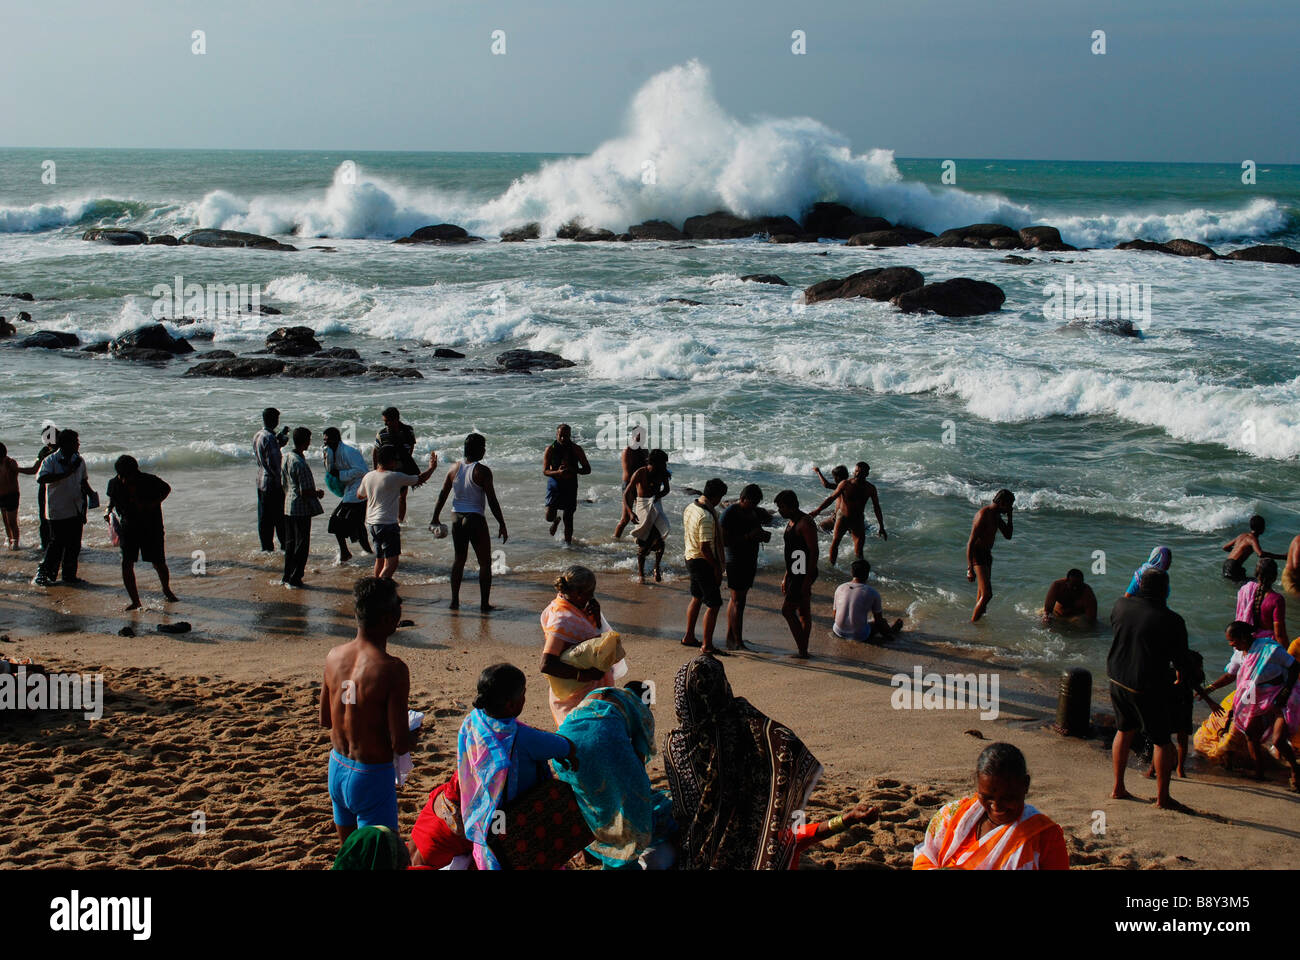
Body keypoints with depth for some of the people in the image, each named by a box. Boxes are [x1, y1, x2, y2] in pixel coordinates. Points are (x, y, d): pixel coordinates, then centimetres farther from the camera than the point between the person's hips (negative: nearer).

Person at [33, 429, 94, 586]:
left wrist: (90, 493, 5)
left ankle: (70, 574, 19)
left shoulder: (79, 460, 9)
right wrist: (65, 473, -29)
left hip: (76, 510, 6)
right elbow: (41, 478, -26)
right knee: (57, 543, -5)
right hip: (58, 510, -6)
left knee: (74, 544, 8)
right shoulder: (51, 460, -10)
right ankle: (43, 574, 5)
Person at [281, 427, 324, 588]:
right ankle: (295, 578, 4)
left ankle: (287, 576, 23)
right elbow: (305, 492, -21)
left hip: (288, 506, 9)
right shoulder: (300, 464, -21)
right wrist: (318, 493, -4)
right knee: (302, 544, 1)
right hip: (302, 509, -9)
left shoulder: (287, 459, 6)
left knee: (290, 543, 17)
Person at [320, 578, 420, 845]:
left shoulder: (334, 656, -3)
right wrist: (414, 735, 1)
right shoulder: (392, 669, -23)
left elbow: (325, 720, 10)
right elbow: (400, 745, -21)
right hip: (372, 777, -7)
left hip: (337, 769, 7)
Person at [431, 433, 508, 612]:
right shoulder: (482, 471, -13)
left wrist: (435, 518, 17)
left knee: (459, 559, 19)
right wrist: (502, 525, -5)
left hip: (457, 518, 6)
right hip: (475, 519, -6)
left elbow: (442, 495, 7)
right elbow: (492, 501, -13)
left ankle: (454, 601, 22)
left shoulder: (454, 467, 3)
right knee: (485, 562, 6)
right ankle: (484, 604, 6)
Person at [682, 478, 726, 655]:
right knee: (714, 604, -3)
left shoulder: (690, 507, 4)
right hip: (703, 562, -10)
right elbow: (705, 547, -25)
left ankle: (689, 637, 34)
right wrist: (717, 568, -15)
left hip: (690, 557, 10)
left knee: (697, 598, 24)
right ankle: (707, 646, 0)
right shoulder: (706, 517, -26)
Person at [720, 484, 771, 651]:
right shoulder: (729, 514, -15)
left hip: (750, 561, 8)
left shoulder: (755, 513, 9)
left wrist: (764, 535, -3)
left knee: (736, 599, 14)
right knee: (738, 601, -7)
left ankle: (730, 637, 21)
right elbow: (724, 541, -20)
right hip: (736, 561, -8)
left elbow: (758, 532, 21)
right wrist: (748, 537, -26)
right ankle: (738, 643, -5)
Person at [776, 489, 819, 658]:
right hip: (795, 574, 10)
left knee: (787, 610, -11)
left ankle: (802, 650, -8)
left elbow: (814, 552, -20)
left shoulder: (805, 523, -16)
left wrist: (807, 580, -23)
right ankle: (803, 650, 16)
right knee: (803, 613, 12)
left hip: (804, 575, -10)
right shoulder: (792, 522, 15)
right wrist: (786, 578, 23)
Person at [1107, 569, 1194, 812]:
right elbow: (1181, 660, -8)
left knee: (1124, 730, 23)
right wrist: (1185, 674, 14)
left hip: (1117, 680, 6)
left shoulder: (1122, 605, -6)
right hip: (1149, 688, -5)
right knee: (1161, 740, 9)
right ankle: (1162, 797, 15)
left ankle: (1118, 788, 29)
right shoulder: (1171, 621, -18)